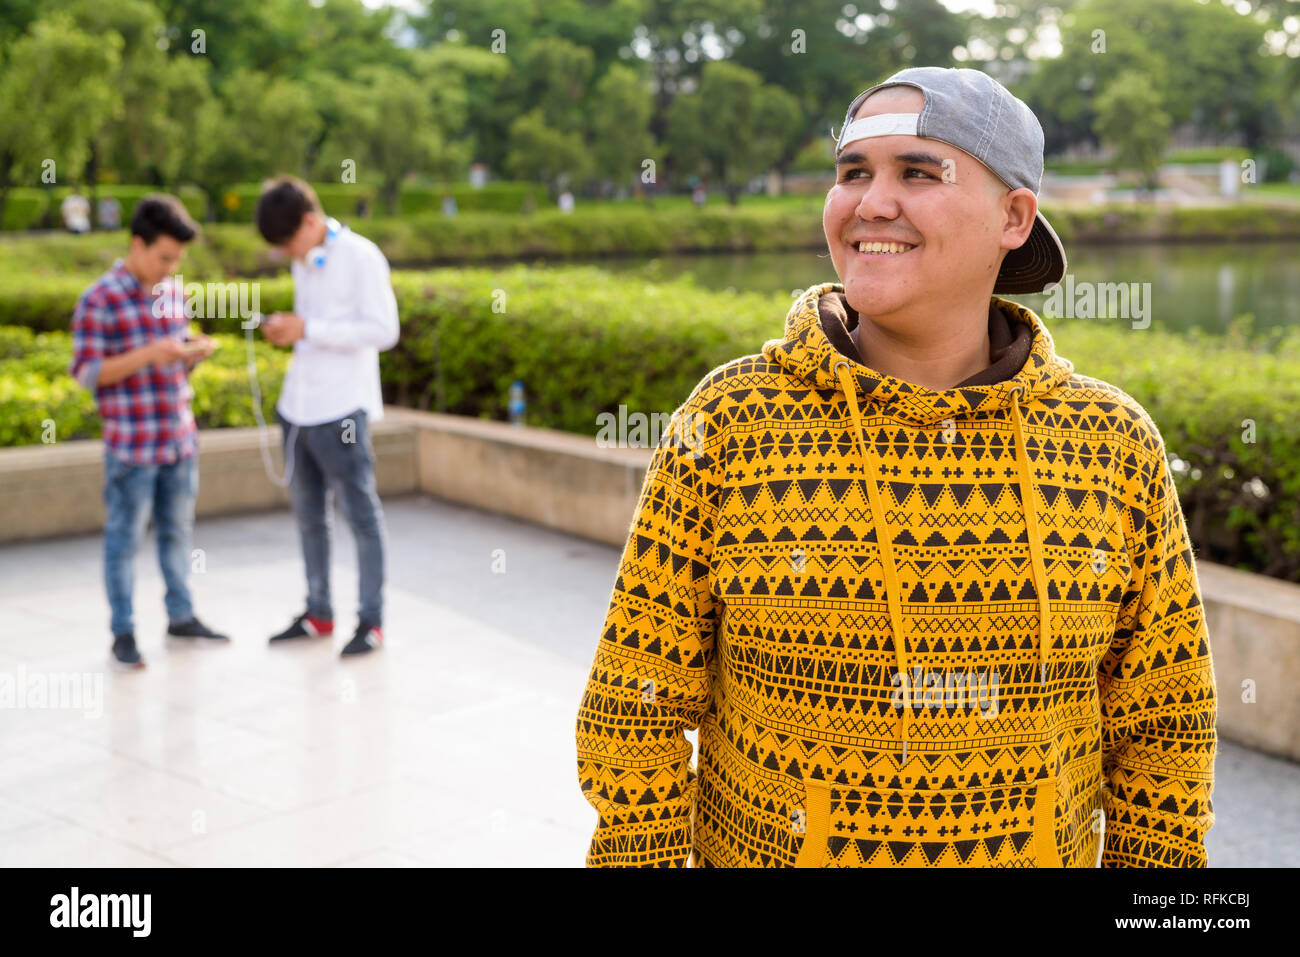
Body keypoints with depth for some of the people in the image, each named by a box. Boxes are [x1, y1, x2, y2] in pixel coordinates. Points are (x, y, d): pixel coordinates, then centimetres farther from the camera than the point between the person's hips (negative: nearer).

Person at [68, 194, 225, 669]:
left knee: (178, 531, 15)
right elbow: (86, 372, -12)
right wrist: (148, 354, -23)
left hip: (180, 439, 6)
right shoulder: (98, 301, -11)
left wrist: (197, 351, -6)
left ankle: (181, 616, 28)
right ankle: (123, 633, 13)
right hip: (131, 446, -6)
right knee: (125, 538, 3)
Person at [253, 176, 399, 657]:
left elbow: (384, 330, -15)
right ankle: (318, 612, 24)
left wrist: (308, 329, -17)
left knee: (361, 513, -1)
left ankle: (371, 621, 7)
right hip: (298, 404, 8)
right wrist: (287, 328, 2)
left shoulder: (360, 257, -9)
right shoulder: (303, 262, 14)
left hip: (342, 409, -8)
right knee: (307, 513, 13)